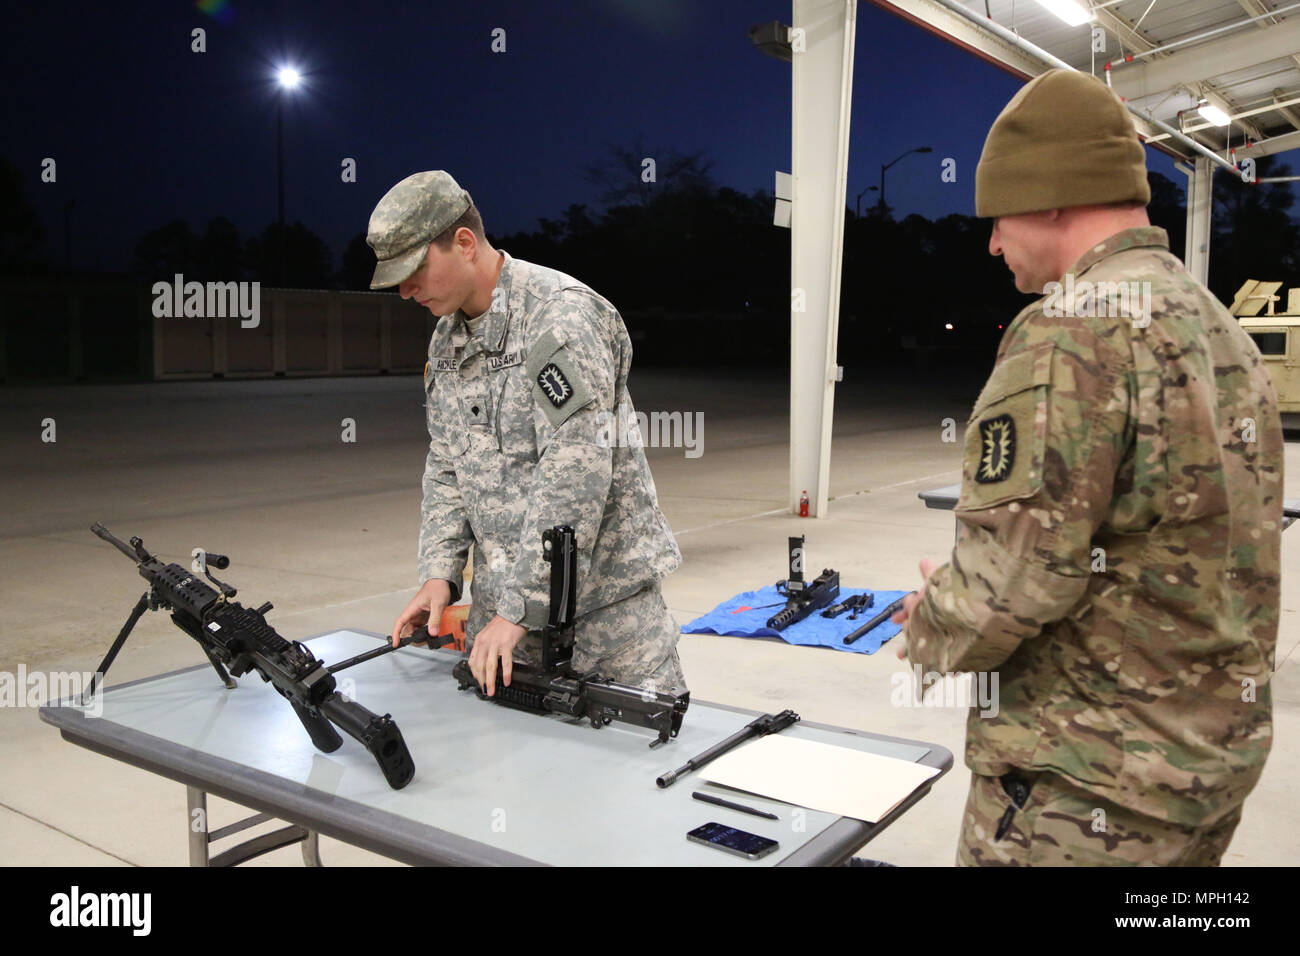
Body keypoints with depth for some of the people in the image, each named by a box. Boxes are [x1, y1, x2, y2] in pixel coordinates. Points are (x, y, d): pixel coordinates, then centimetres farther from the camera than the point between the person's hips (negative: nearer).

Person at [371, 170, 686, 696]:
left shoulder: (561, 313, -17)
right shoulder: (446, 338, 10)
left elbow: (575, 475, -24)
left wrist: (522, 608, -23)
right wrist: (439, 572, 2)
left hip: (604, 599, -7)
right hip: (499, 599, 7)